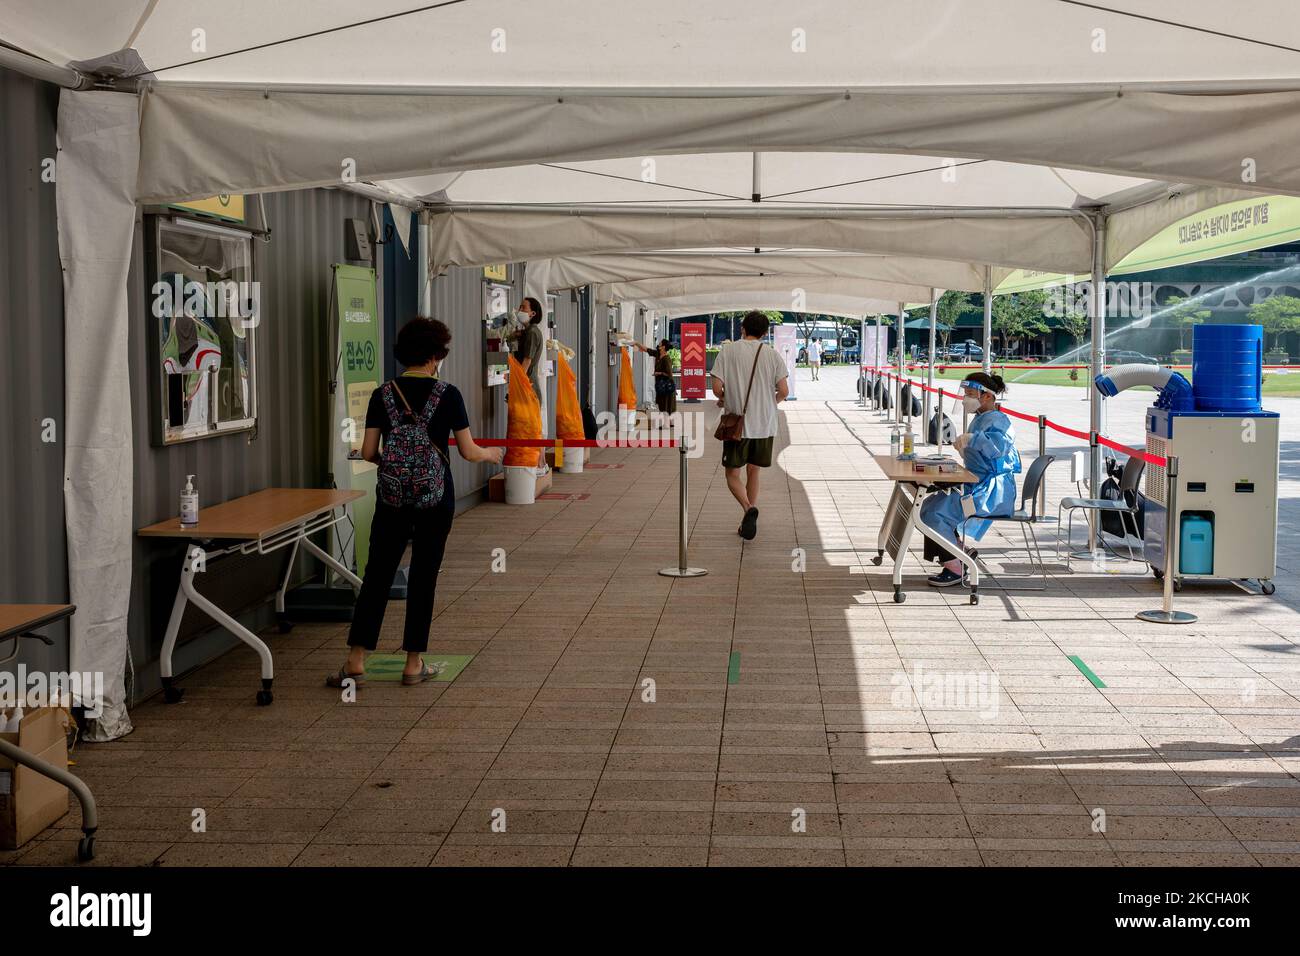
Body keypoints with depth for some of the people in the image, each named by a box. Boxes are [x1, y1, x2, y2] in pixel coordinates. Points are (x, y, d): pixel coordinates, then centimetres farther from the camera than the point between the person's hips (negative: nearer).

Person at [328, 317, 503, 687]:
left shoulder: (383, 394, -2)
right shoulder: (448, 394, -7)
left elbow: (367, 452, -1)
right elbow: (469, 452, -5)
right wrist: (492, 453, 17)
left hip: (392, 499, 2)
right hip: (435, 499, -2)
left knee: (377, 574, 8)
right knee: (423, 577, 7)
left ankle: (356, 660, 5)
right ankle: (414, 664, 13)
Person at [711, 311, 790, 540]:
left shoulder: (728, 351, -4)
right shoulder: (772, 355, 1)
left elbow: (717, 387, -10)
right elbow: (784, 391, -5)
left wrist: (723, 399, 13)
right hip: (765, 425, 3)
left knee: (733, 474, 8)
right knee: (753, 472, 17)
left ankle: (748, 508, -18)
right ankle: (749, 522, 18)